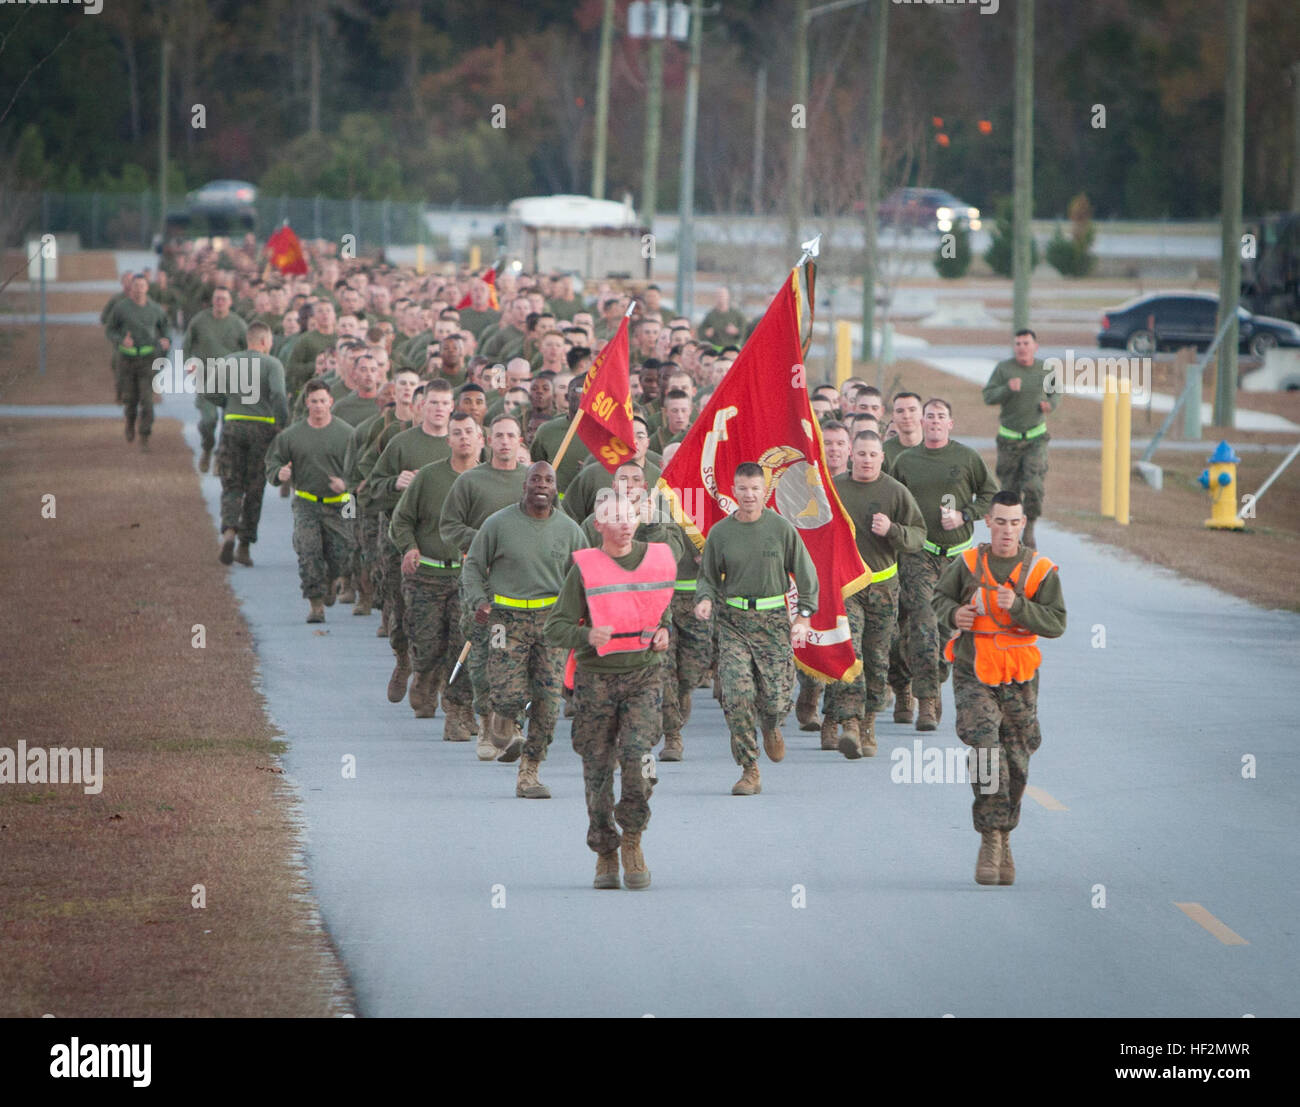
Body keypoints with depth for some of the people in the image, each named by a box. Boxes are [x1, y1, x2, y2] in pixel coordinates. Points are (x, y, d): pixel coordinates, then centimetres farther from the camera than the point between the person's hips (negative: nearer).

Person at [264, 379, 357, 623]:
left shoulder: (346, 434, 1)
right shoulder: (291, 435, 5)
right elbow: (273, 461, 10)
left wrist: (346, 483, -20)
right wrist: (279, 473, -14)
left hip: (338, 505, 0)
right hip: (306, 503, 0)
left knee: (340, 553, -1)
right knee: (308, 552, -14)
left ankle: (329, 581, 34)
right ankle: (316, 603, -8)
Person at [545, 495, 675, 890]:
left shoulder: (658, 559, 6)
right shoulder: (585, 568, -3)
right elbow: (556, 627, -7)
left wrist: (663, 632, 3)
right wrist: (588, 636, -27)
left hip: (644, 675, 1)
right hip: (596, 677, -1)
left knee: (637, 754, -19)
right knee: (597, 767, 2)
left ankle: (632, 840, -1)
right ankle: (605, 854, 16)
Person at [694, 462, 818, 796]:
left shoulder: (782, 528, -1)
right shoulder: (720, 533, 3)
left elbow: (806, 574, 6)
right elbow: (708, 576, 13)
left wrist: (804, 618, -1)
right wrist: (705, 599, -9)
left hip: (773, 618, -1)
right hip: (733, 621, 1)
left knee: (775, 697, -2)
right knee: (737, 694, -11)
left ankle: (771, 728, 37)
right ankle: (749, 771, -3)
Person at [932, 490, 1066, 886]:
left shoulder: (1040, 570, -5)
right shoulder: (968, 564, -2)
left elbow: (1056, 623, -10)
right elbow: (941, 596, 14)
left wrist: (1017, 606, -25)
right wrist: (953, 614, -9)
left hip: (1017, 681, 1)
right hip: (973, 675, -1)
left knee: (1015, 765, 7)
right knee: (986, 752, -19)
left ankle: (1003, 839, 26)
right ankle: (990, 839, -15)